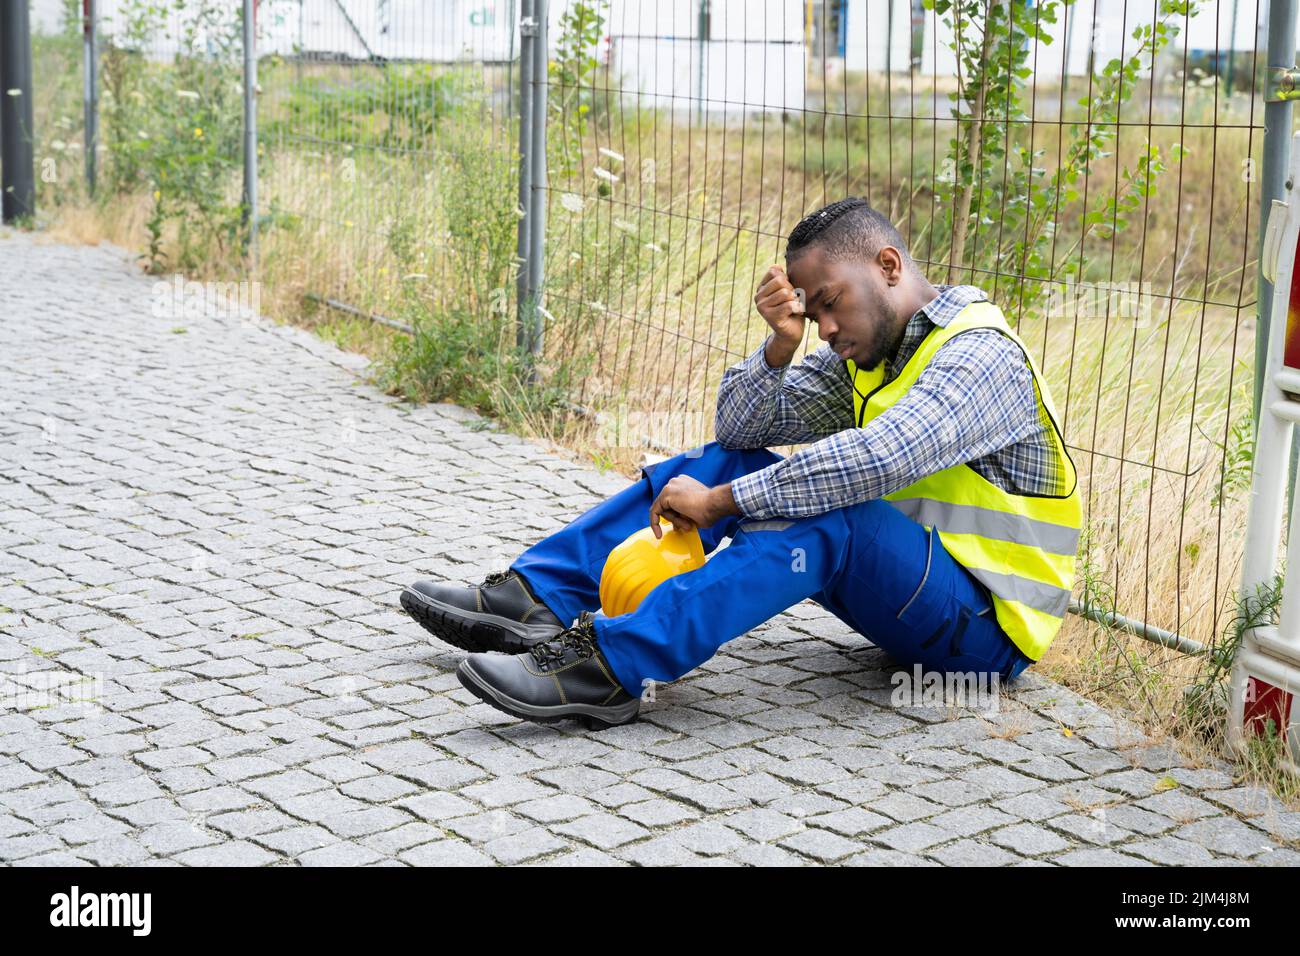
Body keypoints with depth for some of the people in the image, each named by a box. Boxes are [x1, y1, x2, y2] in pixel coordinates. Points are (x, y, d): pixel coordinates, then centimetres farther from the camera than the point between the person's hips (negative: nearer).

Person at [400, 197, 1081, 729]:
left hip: (984, 624, -8)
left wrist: (716, 503, -30)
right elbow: (739, 428, 4)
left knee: (827, 513, -35)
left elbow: (876, 459, -34)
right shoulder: (861, 351, 9)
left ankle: (610, 665, -44)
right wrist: (781, 346, -15)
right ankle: (536, 598, -11)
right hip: (896, 581, 8)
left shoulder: (980, 355, -18)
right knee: (723, 461, -2)